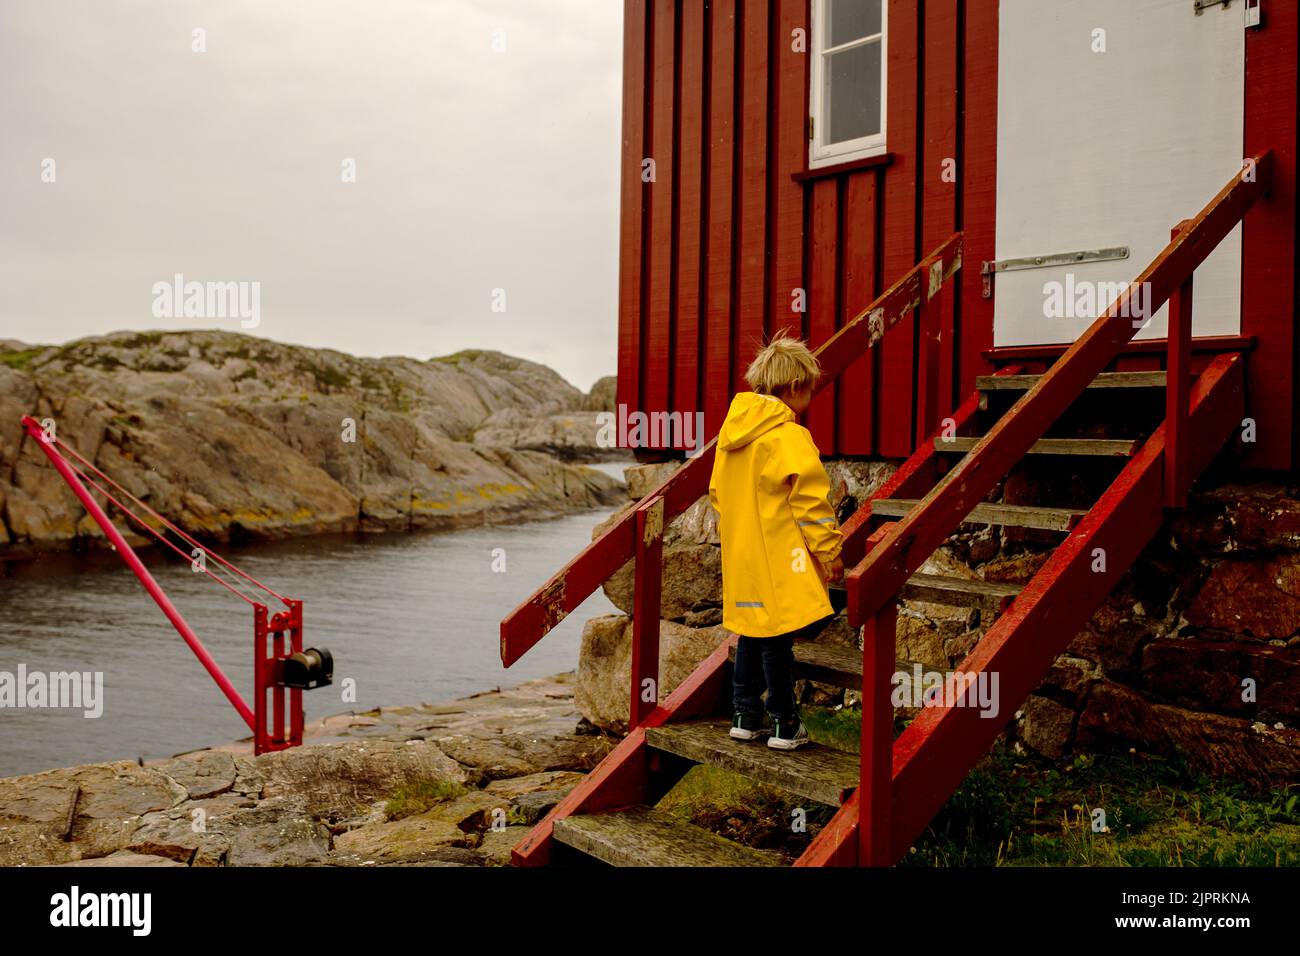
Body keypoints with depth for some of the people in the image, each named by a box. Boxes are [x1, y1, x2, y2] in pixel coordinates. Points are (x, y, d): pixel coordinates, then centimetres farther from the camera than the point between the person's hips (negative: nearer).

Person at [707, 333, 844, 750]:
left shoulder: (731, 431, 9)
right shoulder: (788, 437, -16)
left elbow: (718, 493, 17)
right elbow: (811, 501, -16)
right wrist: (831, 553, -7)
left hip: (741, 559, 8)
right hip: (778, 561, -8)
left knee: (752, 632, 17)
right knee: (777, 637, 0)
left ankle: (746, 715, 24)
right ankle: (784, 724, 10)